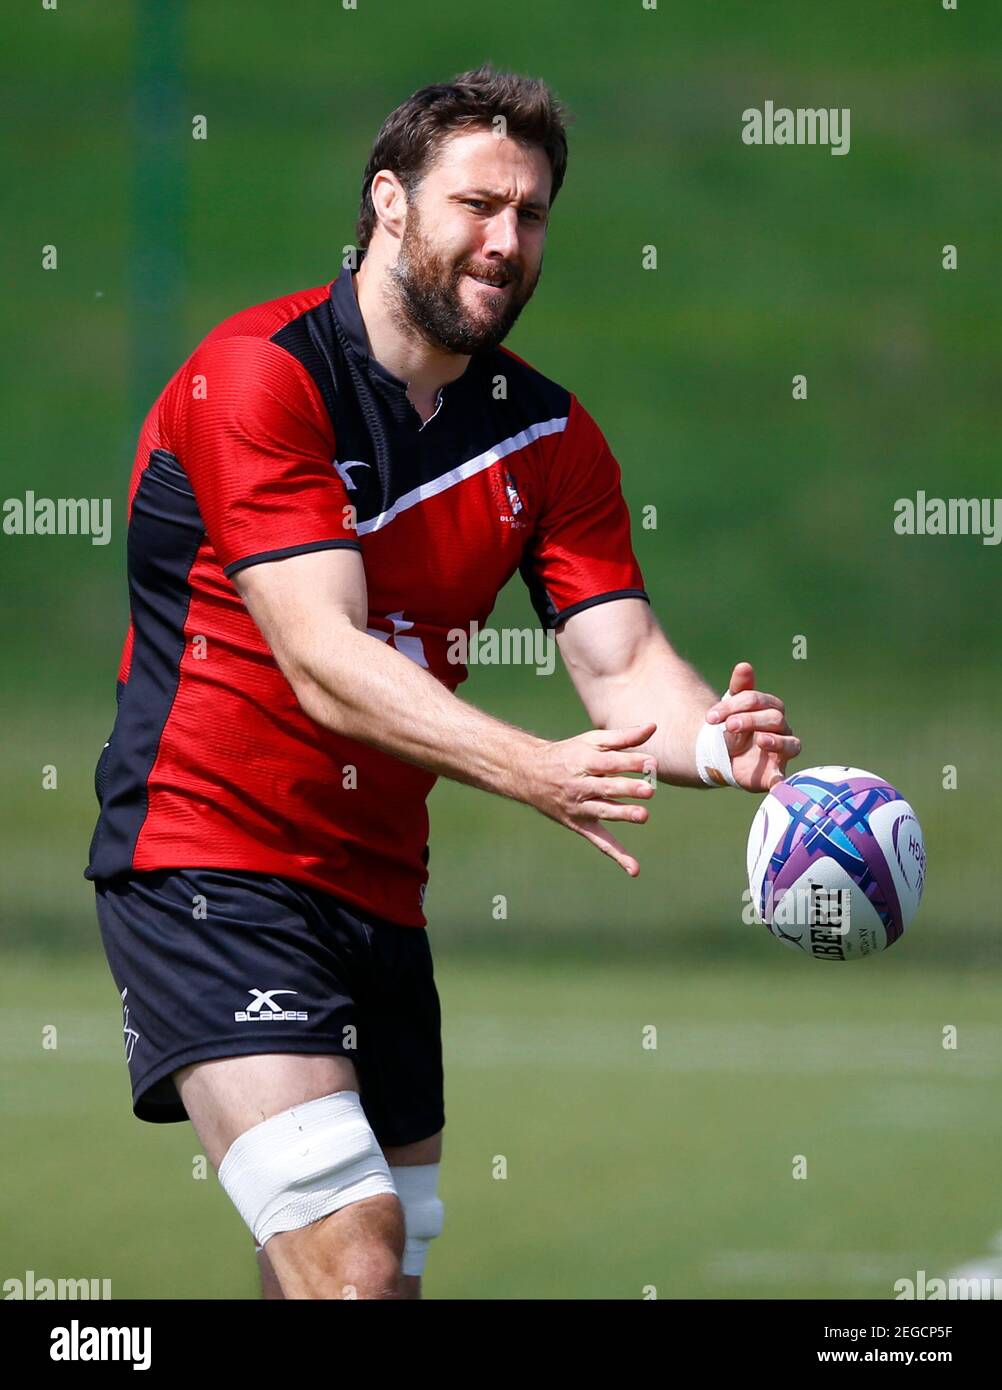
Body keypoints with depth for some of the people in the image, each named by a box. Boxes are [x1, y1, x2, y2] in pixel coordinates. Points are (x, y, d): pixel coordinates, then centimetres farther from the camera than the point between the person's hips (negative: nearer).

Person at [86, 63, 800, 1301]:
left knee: (386, 1264, 7)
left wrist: (714, 744, -26)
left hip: (378, 890, 7)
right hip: (207, 861, -7)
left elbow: (622, 660, -2)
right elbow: (322, 662, -23)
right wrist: (535, 771, -36)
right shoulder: (259, 375, -14)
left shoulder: (550, 437, 7)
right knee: (347, 1244, -22)